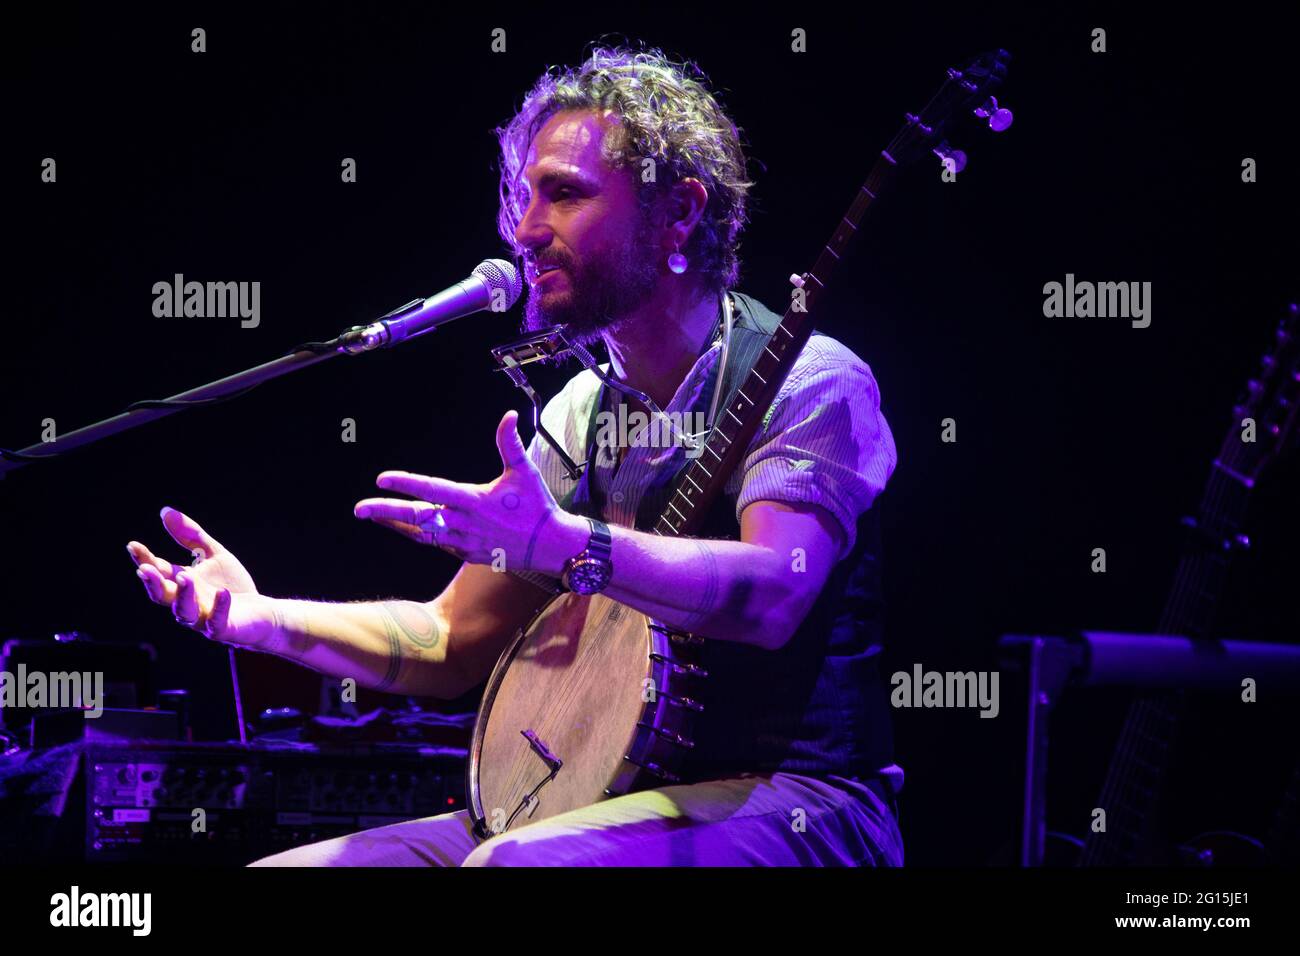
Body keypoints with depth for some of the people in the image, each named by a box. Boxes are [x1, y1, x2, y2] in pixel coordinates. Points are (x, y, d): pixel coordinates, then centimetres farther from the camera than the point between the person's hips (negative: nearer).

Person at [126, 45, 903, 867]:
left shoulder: (806, 381, -9)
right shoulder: (581, 413, 13)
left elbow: (771, 592, -27)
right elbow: (454, 641, 14)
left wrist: (564, 545, -40)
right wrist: (263, 618, -1)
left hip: (798, 802, -7)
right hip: (624, 793, 7)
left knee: (514, 865, -35)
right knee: (277, 869, -4)